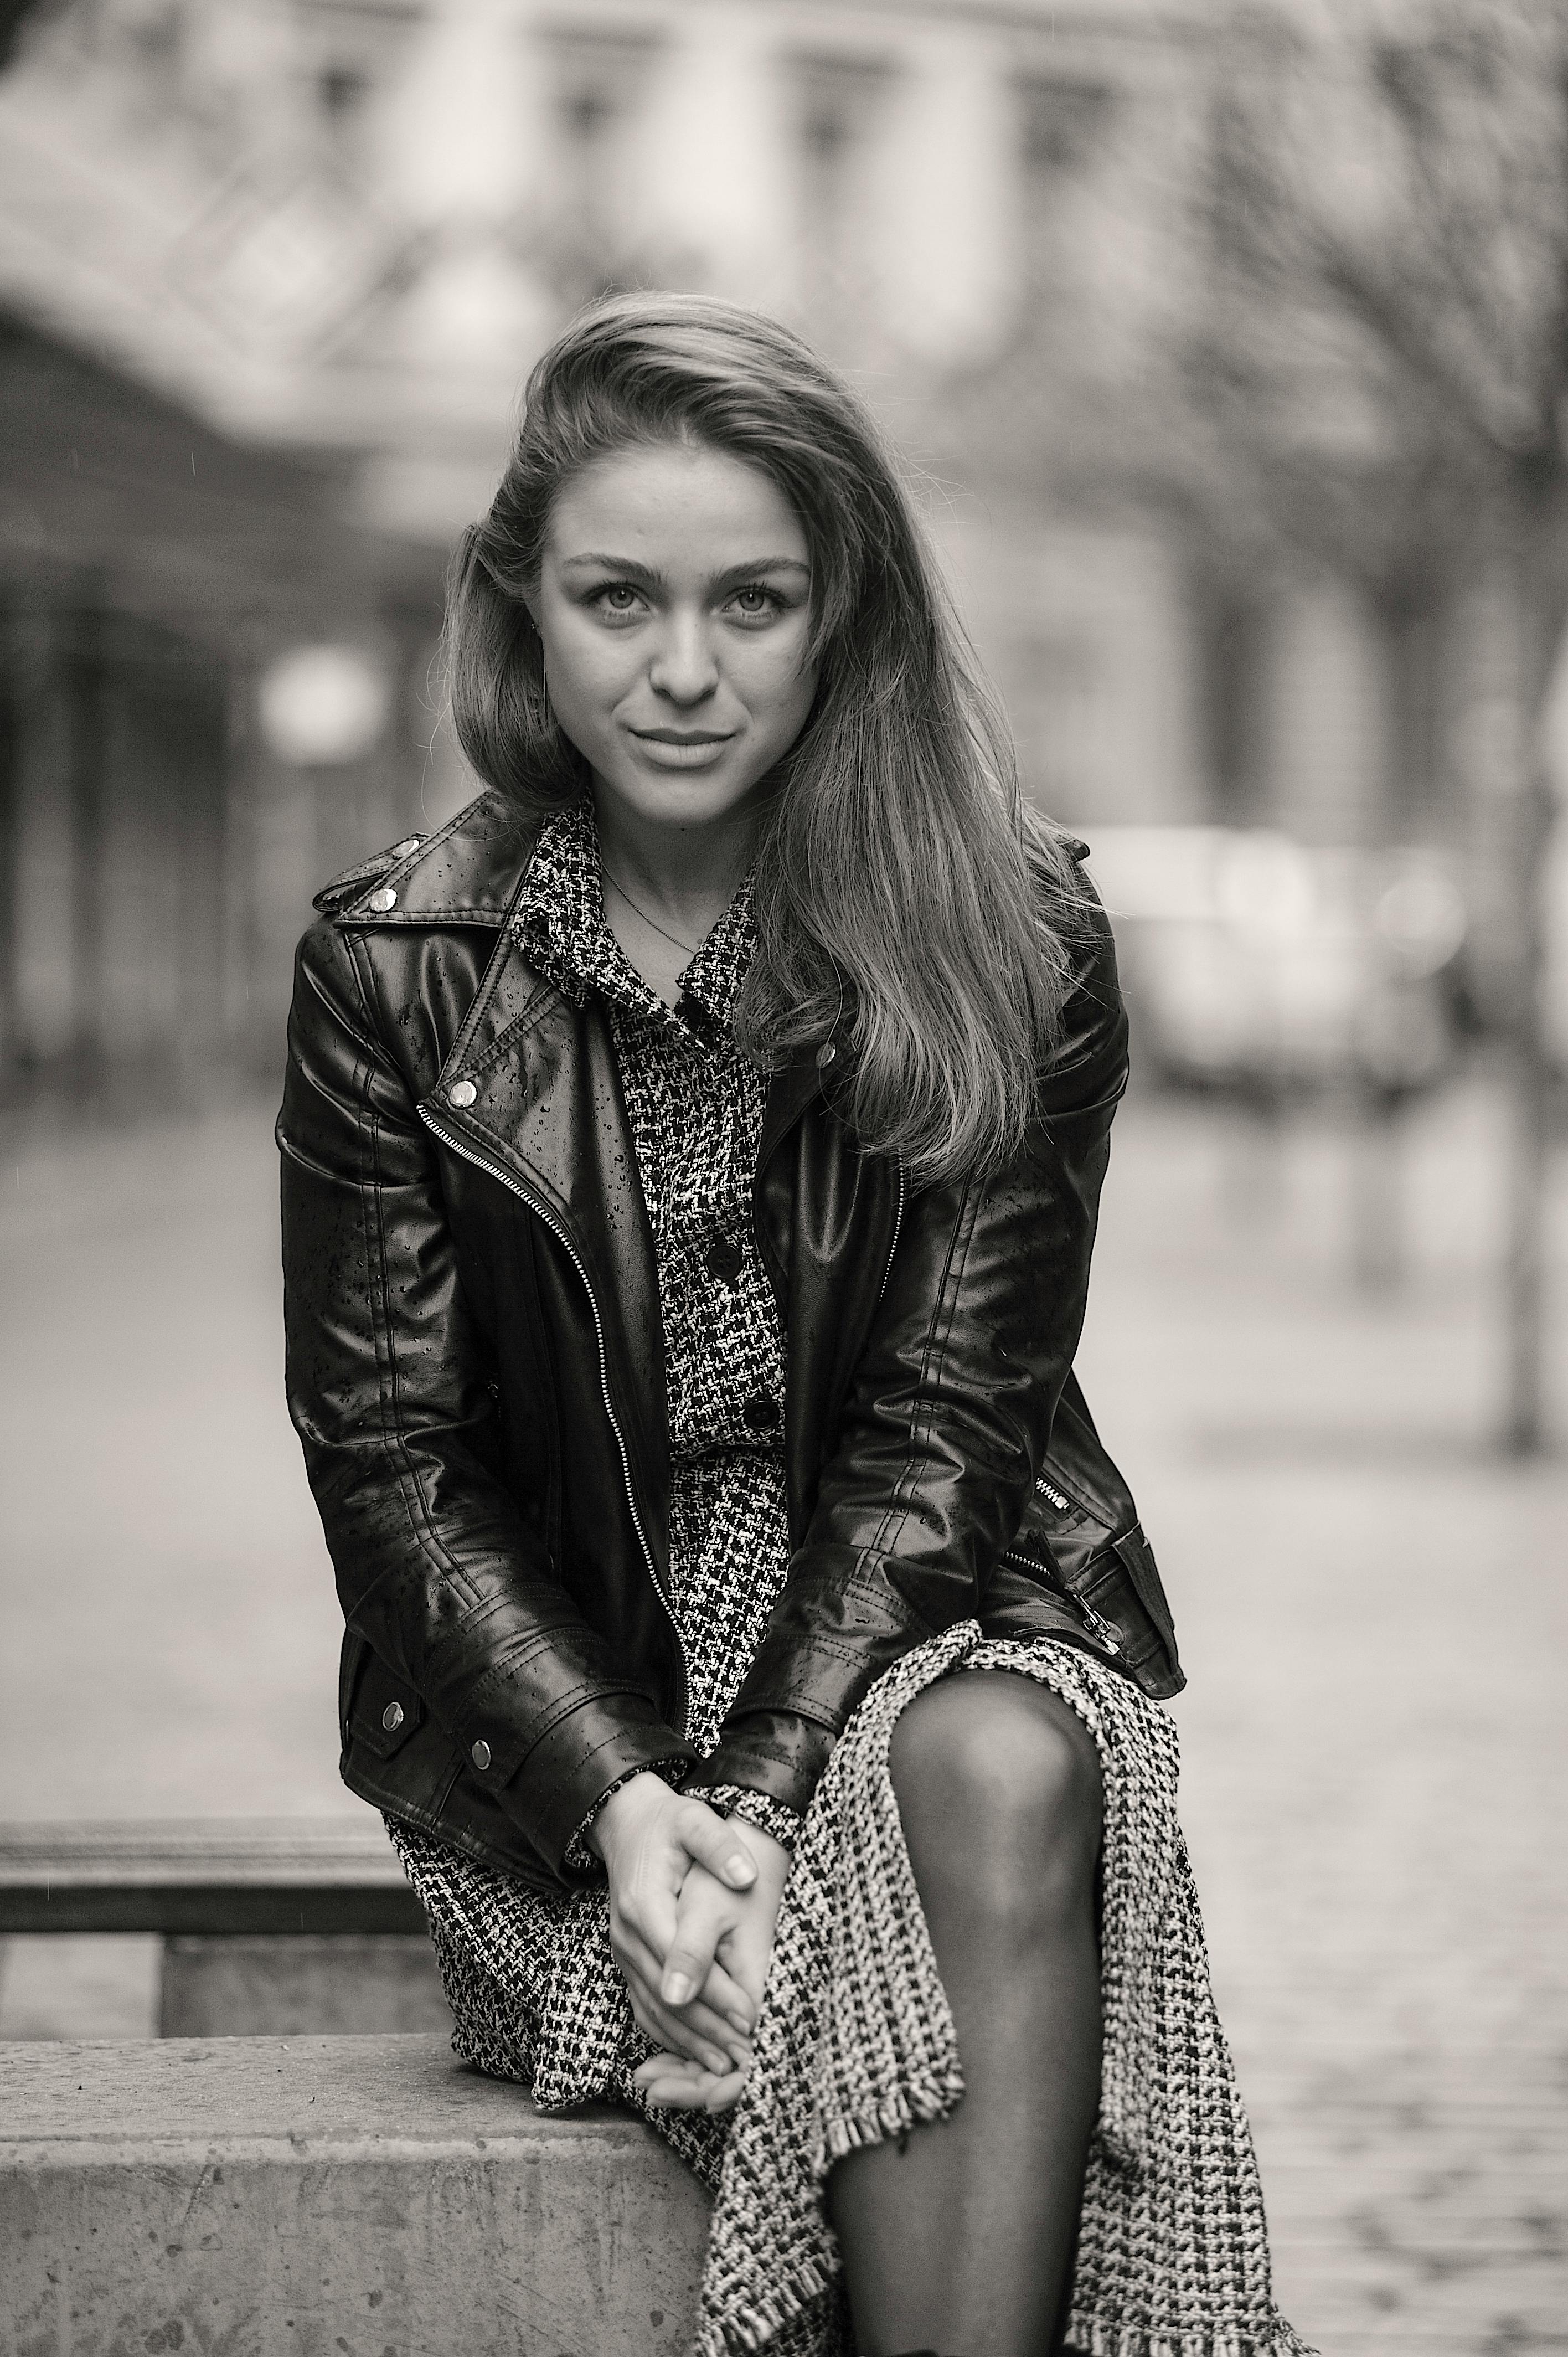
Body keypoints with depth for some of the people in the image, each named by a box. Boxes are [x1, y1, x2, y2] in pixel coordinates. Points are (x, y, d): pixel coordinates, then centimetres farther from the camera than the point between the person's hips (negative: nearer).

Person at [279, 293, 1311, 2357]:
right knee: (916, 1933, -31)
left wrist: (763, 1794, -20)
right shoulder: (398, 972, -4)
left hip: (931, 1642, 1)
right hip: (562, 1704, -1)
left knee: (1005, 1780, -34)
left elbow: (948, 1429, -6)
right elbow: (389, 1465, -3)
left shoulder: (1013, 947, -4)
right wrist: (621, 1795, -19)